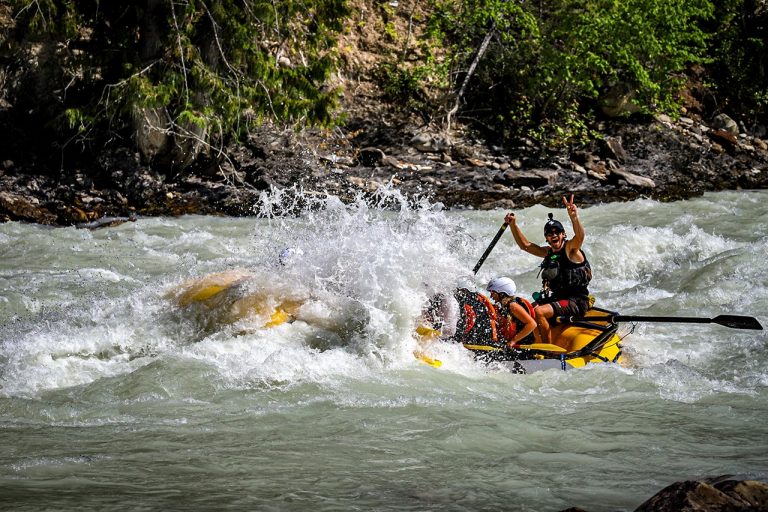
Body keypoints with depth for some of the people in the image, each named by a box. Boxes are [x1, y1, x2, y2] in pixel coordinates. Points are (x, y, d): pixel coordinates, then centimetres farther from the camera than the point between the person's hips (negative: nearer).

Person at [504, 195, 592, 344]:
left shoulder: (570, 248, -8)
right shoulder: (548, 252, 14)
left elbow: (580, 236, -29)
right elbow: (525, 245, 19)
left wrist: (574, 216, -48)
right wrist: (513, 225, 8)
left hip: (576, 302, -8)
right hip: (556, 298, 8)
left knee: (539, 312, -26)